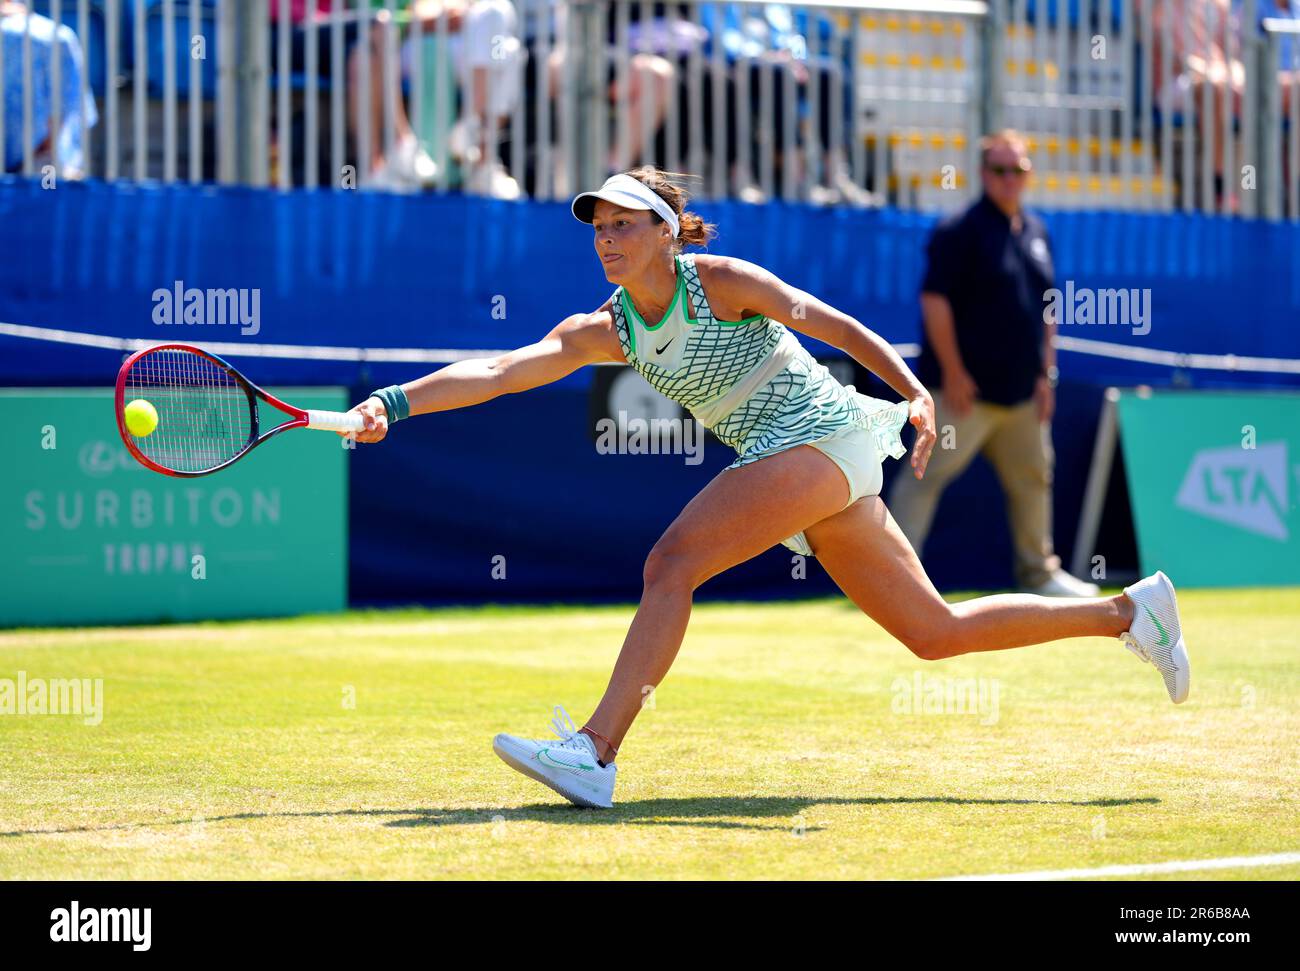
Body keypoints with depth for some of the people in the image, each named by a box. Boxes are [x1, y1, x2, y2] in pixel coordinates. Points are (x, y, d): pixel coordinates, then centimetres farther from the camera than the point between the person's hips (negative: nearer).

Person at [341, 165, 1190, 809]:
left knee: (672, 561, -22)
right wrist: (394, 404, -12)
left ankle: (594, 753, -28)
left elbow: (831, 322, -4)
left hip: (821, 436, -8)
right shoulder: (602, 332, 8)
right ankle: (1130, 612, 22)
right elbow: (496, 372, -1)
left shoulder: (720, 282, -8)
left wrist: (915, 392, -14)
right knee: (938, 633, 11)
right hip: (779, 459, 8)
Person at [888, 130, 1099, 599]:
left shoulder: (1036, 232, 12)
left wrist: (1046, 373, 14)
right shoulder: (961, 231, -11)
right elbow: (934, 298, -16)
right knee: (928, 473, -10)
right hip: (968, 390, -8)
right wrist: (952, 371, -18)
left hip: (1021, 392, 8)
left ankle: (1038, 573, 29)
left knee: (1033, 477, 16)